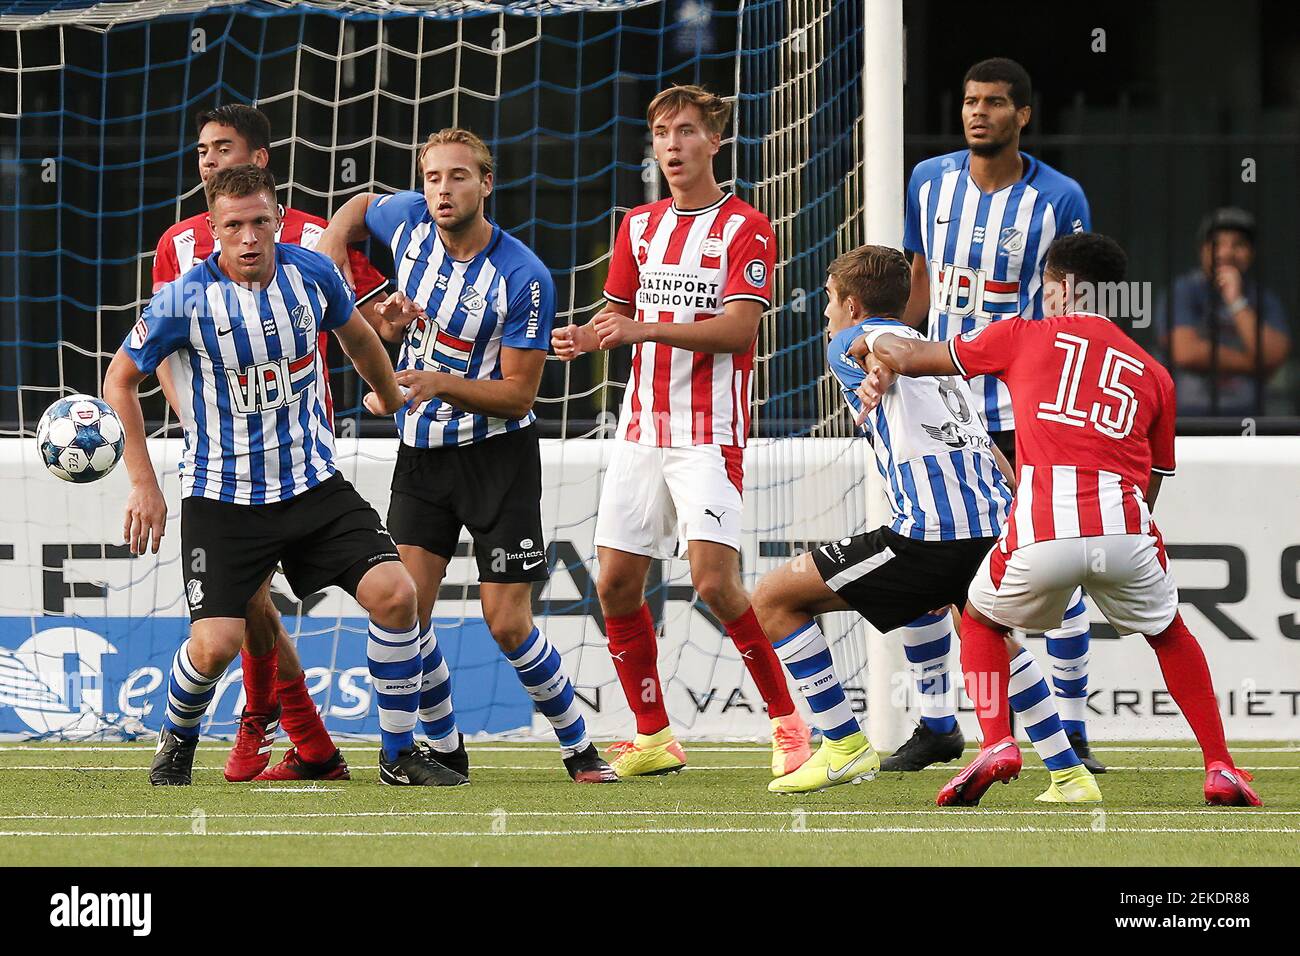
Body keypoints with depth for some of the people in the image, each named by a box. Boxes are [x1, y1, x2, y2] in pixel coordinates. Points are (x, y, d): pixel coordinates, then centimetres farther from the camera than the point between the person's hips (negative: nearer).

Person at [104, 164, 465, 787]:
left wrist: (390, 397, 33)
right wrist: (144, 486, -6)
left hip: (313, 484, 3)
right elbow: (120, 380, -2)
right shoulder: (186, 300, -15)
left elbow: (355, 335, 18)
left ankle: (400, 756, 2)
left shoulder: (312, 273, -5)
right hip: (222, 497, -3)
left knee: (394, 593, -13)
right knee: (214, 643, -14)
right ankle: (176, 742, 20)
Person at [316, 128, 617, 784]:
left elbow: (518, 393, -15)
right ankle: (445, 750, 7)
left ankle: (580, 750, 11)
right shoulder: (408, 221, -4)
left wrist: (441, 384, -28)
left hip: (497, 453, -4)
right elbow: (356, 209, 21)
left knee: (508, 625, -6)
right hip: (421, 453, 4)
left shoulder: (524, 278, -17)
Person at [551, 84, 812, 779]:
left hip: (709, 434, -6)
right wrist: (587, 338, -6)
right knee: (616, 584, 2)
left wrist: (645, 329, -24)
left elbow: (737, 327, -15)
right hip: (641, 429, 6)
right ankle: (654, 738, 13)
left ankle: (787, 722, -4)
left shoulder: (744, 228, -5)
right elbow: (619, 315, 17)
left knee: (714, 581, -17)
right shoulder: (639, 226, 15)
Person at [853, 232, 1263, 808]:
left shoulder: (1026, 336, 18)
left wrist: (872, 341, 48)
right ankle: (1220, 768, 20)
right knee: (1168, 633, 29)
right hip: (1125, 530, 2)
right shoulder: (1153, 374, 24)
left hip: (1043, 532, -2)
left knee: (981, 621, 26)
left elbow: (913, 358, 28)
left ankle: (996, 742, 4)